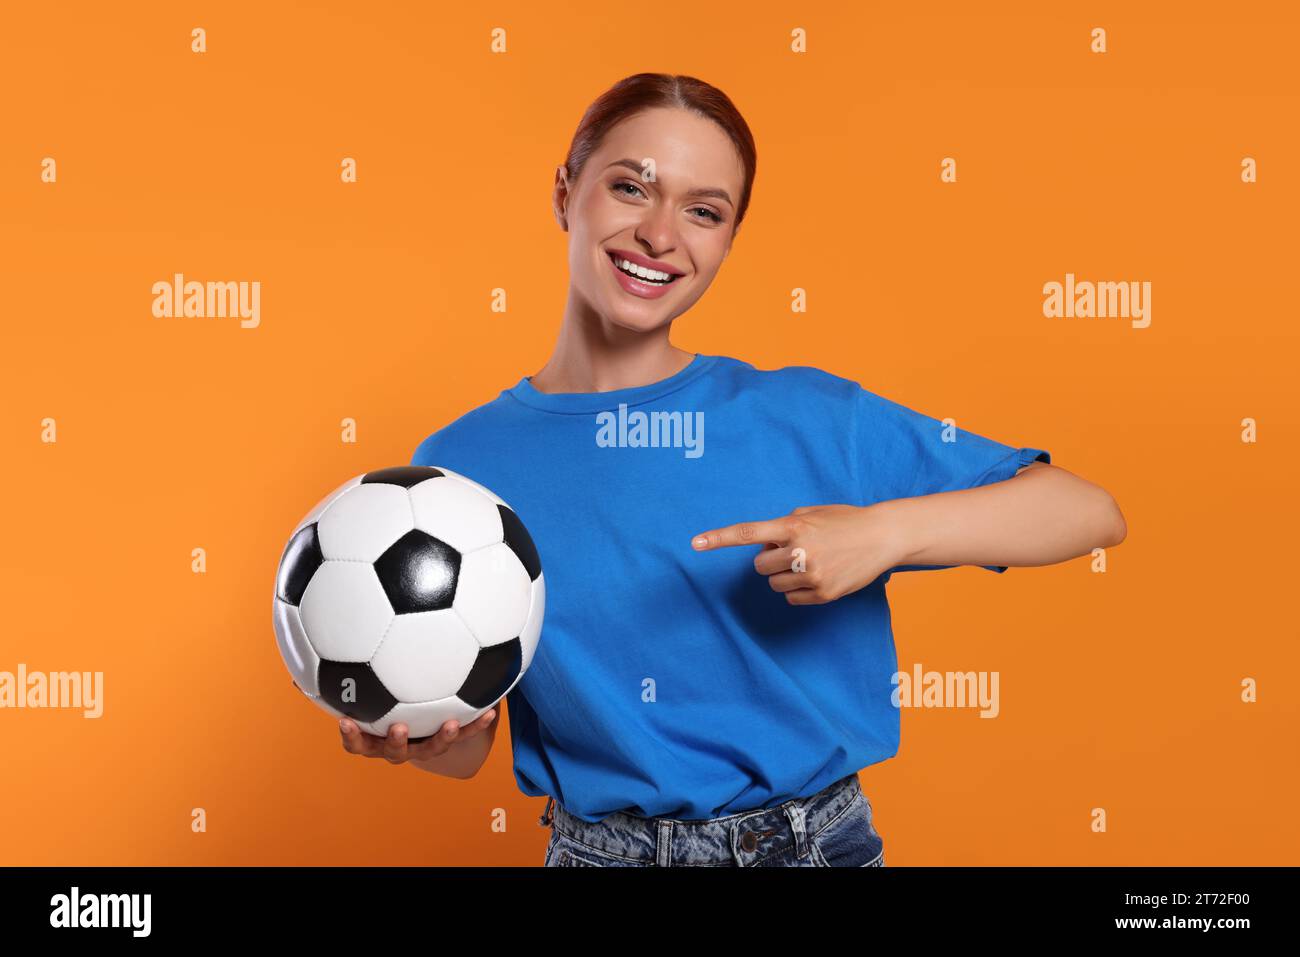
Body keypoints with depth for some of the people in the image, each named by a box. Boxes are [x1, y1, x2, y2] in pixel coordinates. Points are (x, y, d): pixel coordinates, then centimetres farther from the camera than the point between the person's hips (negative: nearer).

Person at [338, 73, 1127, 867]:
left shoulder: (810, 417, -9)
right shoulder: (459, 465, -6)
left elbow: (1091, 513, -10)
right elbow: (467, 742, 0)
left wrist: (887, 529, -24)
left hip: (817, 842, 0)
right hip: (596, 850, 1)